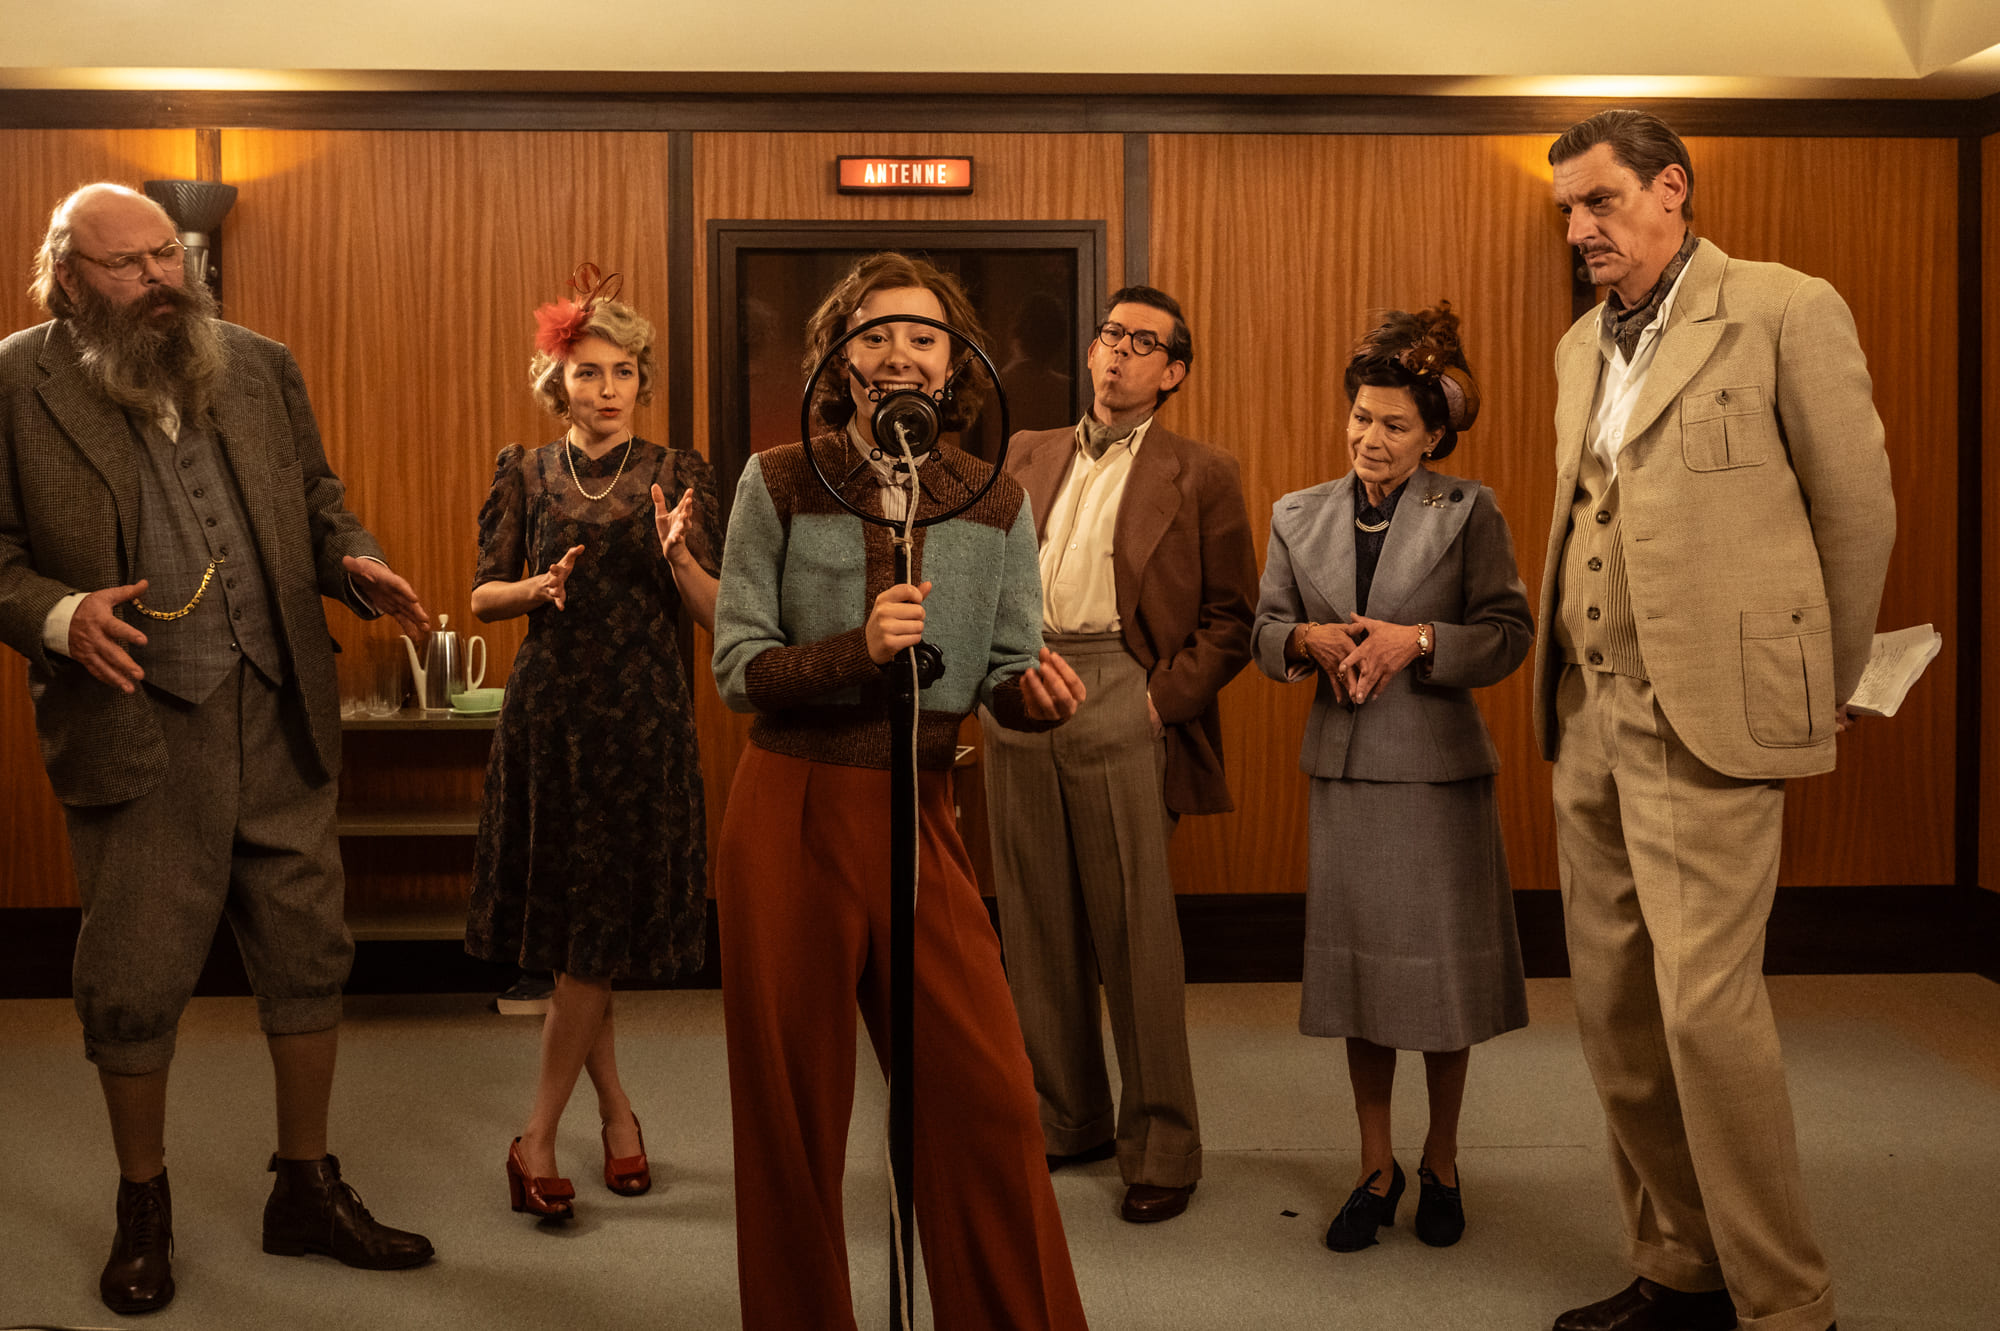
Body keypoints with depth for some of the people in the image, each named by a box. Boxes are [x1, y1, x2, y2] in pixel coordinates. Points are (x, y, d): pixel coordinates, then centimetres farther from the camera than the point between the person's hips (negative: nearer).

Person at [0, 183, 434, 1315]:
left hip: (281, 714, 4)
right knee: (135, 987, 6)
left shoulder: (262, 365, 9)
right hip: (137, 729, -3)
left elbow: (316, 497, 17)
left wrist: (356, 564, -3)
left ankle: (308, 1190, 28)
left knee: (308, 958, 10)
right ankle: (144, 1209, 29)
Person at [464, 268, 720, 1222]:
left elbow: (715, 613, -1)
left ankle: (538, 1137, 8)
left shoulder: (679, 474, 3)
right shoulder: (524, 473, 6)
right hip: (549, 712, 2)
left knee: (599, 934, -3)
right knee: (565, 927, 6)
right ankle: (617, 1110, 24)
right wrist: (539, 587, -13)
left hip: (643, 718, -1)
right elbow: (482, 596, 7)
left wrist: (677, 555, -19)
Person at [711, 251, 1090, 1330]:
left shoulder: (995, 503, 4)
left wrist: (1037, 693, -17)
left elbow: (1010, 673, 6)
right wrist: (857, 649, -21)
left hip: (919, 816, 2)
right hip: (791, 813, -1)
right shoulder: (780, 484, -2)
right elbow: (737, 668, -4)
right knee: (793, 1108, 9)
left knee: (986, 1101, 0)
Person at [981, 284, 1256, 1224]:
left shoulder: (1200, 475, 5)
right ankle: (1066, 1121, 23)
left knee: (1134, 931, -3)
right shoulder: (1028, 456, 18)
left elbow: (1232, 614, 1)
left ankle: (1161, 1148, 7)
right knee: (1036, 925, 9)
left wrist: (1166, 696, -9)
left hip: (1117, 698, -5)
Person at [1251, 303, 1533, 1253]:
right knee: (1357, 963, 8)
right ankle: (1377, 1166, 22)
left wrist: (1418, 641, -19)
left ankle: (1441, 1161, 24)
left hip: (1439, 767, -3)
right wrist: (1309, 640, -11)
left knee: (1444, 967, 5)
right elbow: (1263, 630, 10)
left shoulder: (1468, 512, -2)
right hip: (1343, 765, 3)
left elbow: (1509, 632, -5)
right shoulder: (1299, 516, 8)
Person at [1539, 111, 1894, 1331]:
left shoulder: (1788, 313, -4)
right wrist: (1569, 697, 14)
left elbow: (1859, 512, -1)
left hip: (1706, 725, -7)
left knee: (1706, 1009, -9)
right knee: (1616, 1014, 9)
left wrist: (1813, 698, 5)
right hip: (1590, 724, 7)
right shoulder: (1582, 347, 17)